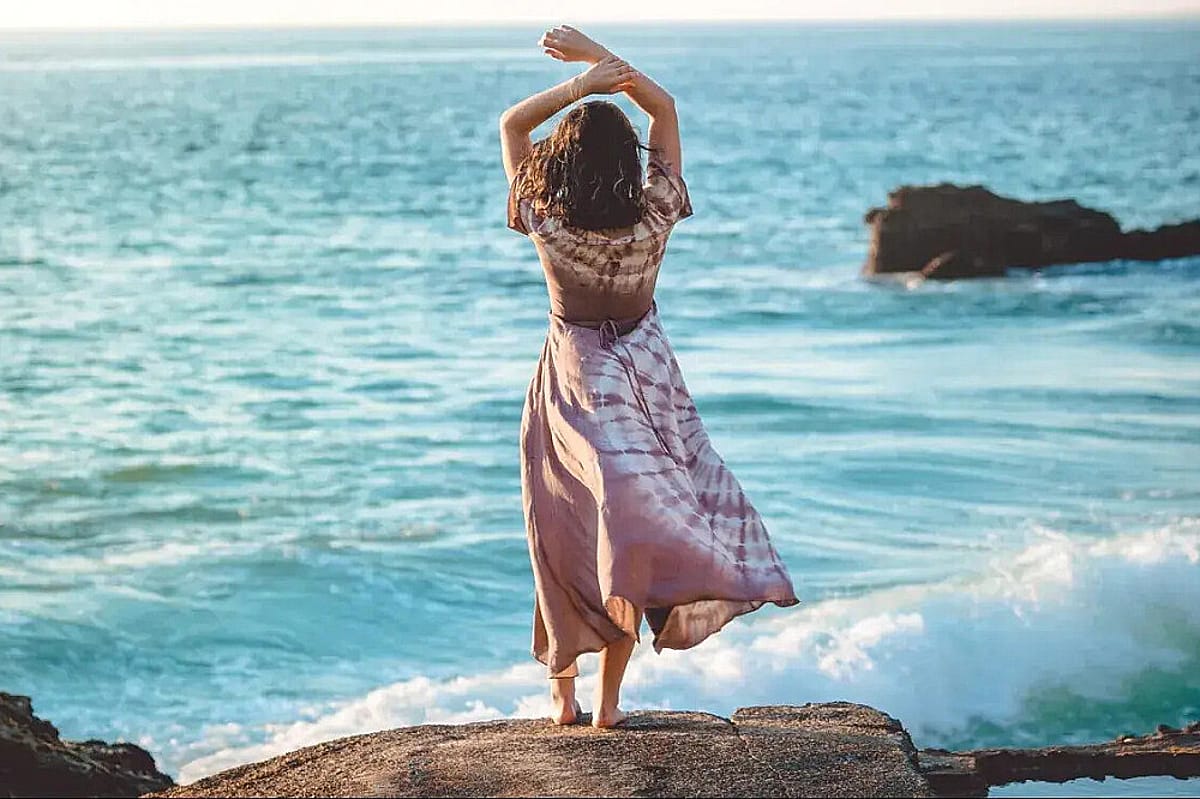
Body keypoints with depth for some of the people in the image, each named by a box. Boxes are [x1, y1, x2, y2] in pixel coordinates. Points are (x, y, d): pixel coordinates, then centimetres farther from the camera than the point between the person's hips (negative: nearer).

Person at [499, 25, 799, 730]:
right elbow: (665, 109, -3)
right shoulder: (653, 218, -16)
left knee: (568, 540, 9)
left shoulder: (545, 221, -17)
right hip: (646, 375, 0)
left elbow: (512, 125, -3)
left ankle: (564, 693, 13)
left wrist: (581, 85, -13)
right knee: (631, 506, 6)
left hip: (574, 383, 0)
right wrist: (604, 61, -8)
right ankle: (609, 699, 1)